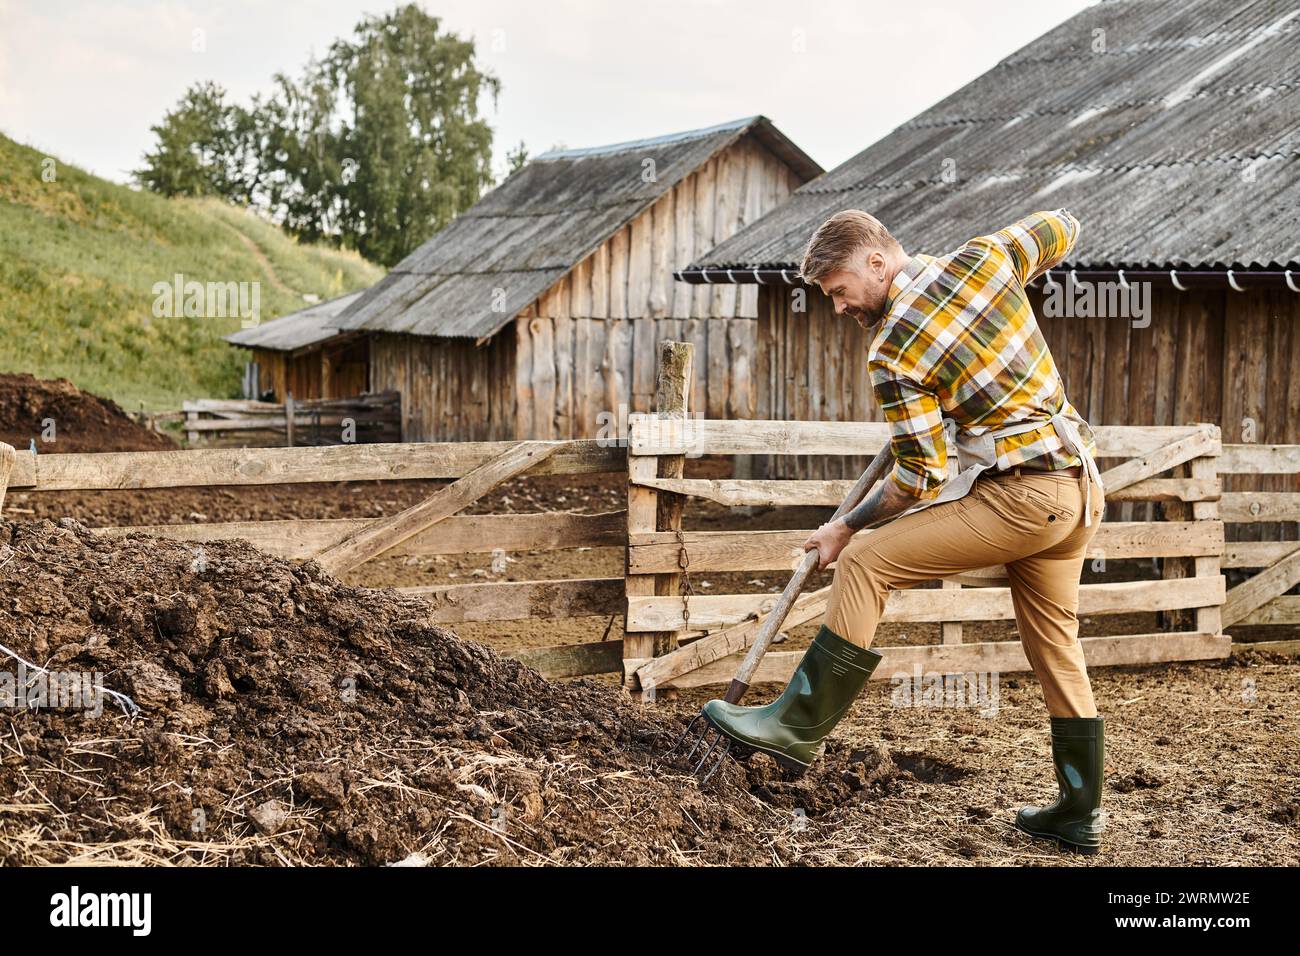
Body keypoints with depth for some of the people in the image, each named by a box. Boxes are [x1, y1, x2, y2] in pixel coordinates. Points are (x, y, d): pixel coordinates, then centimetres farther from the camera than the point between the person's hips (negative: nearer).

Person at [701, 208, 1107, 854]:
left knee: (865, 564, -5)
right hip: (1082, 491, 8)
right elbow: (1062, 228, 24)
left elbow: (920, 478, -10)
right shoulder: (984, 256, 5)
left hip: (1018, 497, -8)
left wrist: (847, 527, 4)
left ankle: (798, 727, -2)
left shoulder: (894, 352, -13)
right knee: (1057, 650, 17)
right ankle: (1079, 814, 25)